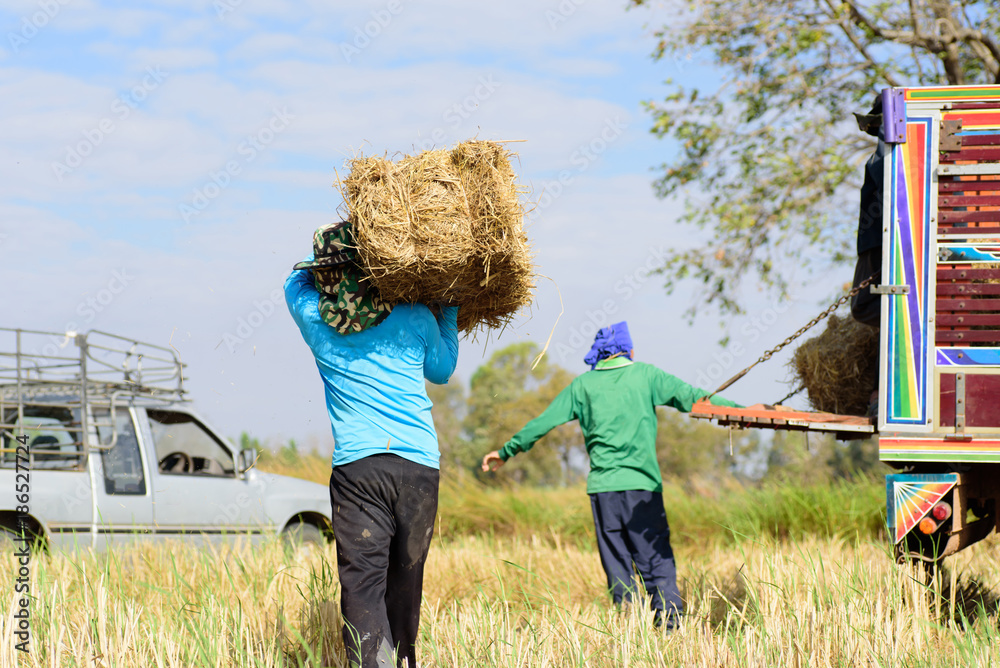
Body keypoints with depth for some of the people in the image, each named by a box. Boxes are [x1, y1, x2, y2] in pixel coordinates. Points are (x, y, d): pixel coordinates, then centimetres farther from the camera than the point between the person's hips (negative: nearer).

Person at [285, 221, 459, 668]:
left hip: (357, 467, -2)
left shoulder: (314, 319, 3)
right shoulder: (414, 318, 5)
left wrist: (337, 246, 30)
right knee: (406, 579, 14)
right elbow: (442, 370, 25)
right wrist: (449, 313, 37)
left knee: (362, 583, -8)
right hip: (420, 464, 2)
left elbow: (298, 276, 27)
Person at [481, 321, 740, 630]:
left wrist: (506, 451, 24)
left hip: (603, 487, 1)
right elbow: (690, 397, 4)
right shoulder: (645, 375, 7)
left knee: (618, 565, 5)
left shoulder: (583, 385, 11)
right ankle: (669, 620, -17)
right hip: (643, 485, -1)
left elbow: (543, 422, 13)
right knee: (657, 558, -1)